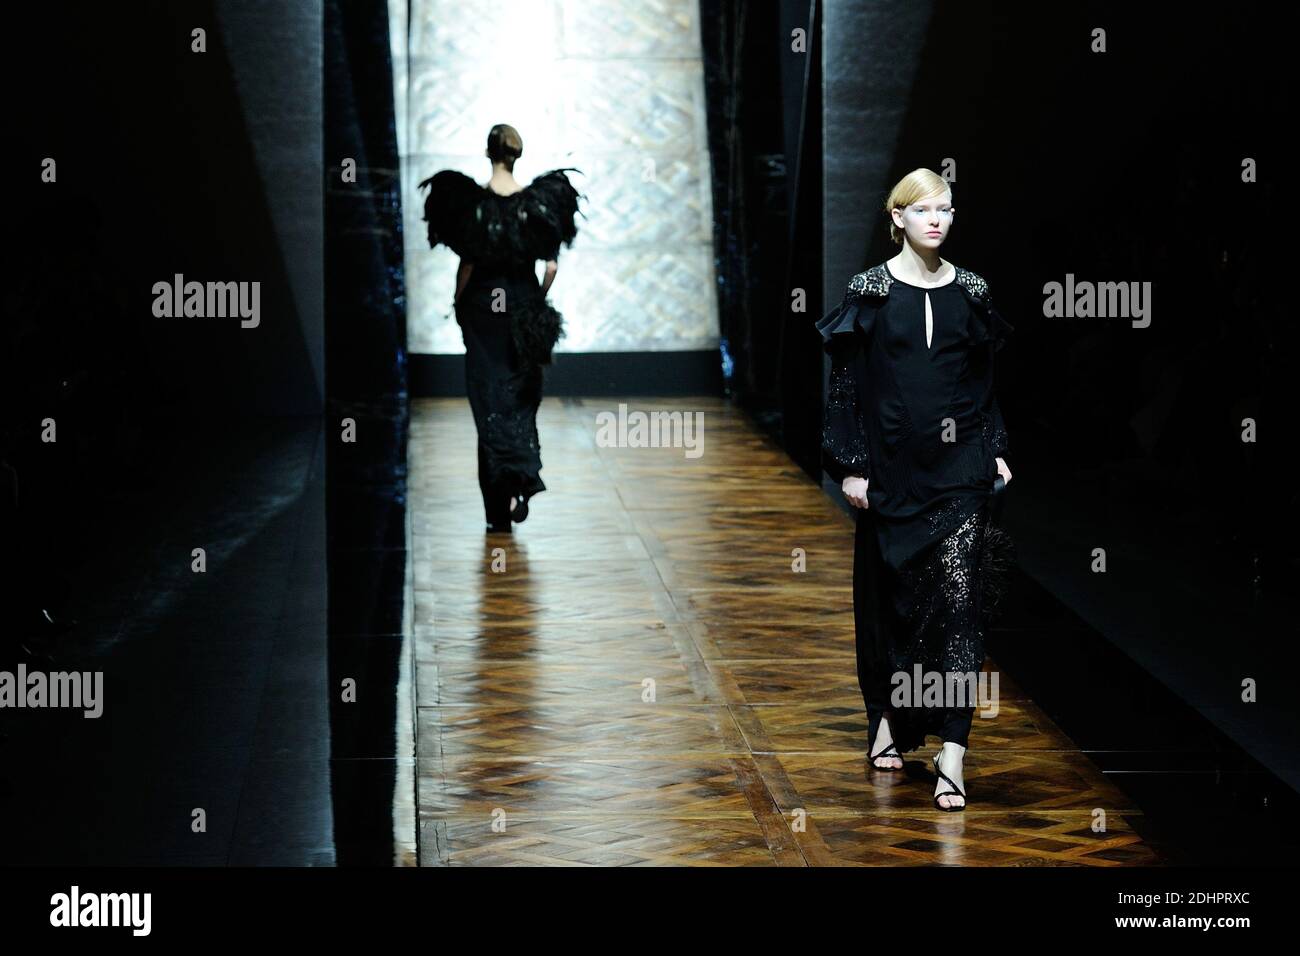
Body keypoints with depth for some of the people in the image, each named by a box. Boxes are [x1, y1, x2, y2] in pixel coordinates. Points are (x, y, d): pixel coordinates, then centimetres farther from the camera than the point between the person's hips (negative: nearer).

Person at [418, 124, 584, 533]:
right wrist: (539, 301, 11)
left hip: (483, 304, -2)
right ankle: (522, 477, 4)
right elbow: (551, 266, -3)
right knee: (520, 395, 15)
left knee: (489, 396, 1)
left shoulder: (473, 201, -8)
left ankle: (499, 505, -7)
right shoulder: (538, 200, -3)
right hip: (523, 307, 2)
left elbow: (467, 264, -7)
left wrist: (459, 304, 6)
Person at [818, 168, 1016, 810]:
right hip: (891, 467, -1)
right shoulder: (870, 290, -1)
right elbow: (846, 381, -2)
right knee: (888, 595, 11)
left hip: (959, 468, 1)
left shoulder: (969, 291, 6)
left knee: (958, 597, -9)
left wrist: (996, 451, 6)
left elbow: (984, 382, 13)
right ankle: (887, 718, 31)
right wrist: (850, 464, -6)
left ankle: (951, 756, -13)